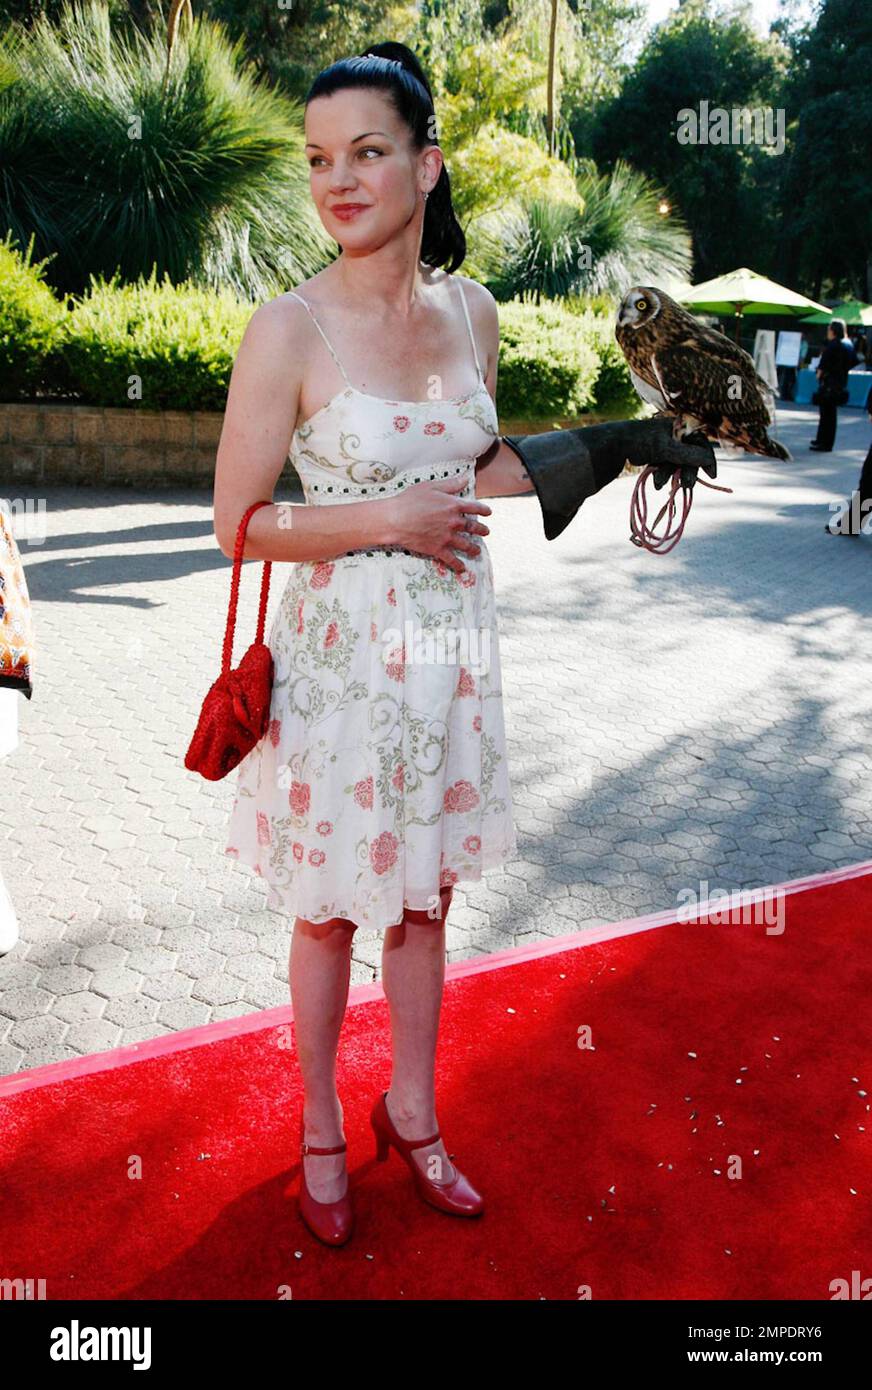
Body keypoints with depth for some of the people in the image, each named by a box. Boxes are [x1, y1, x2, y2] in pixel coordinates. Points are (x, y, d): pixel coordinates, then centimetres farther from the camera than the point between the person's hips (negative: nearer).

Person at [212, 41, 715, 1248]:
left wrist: (605, 450, 6)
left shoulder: (473, 311, 2)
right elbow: (238, 524, -11)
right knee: (330, 908, 12)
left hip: (450, 646, 5)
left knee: (424, 894, 18)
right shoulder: (288, 331, -13)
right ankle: (320, 1133, 37)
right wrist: (390, 522, -19)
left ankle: (413, 1114, 41)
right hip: (341, 653, -4)